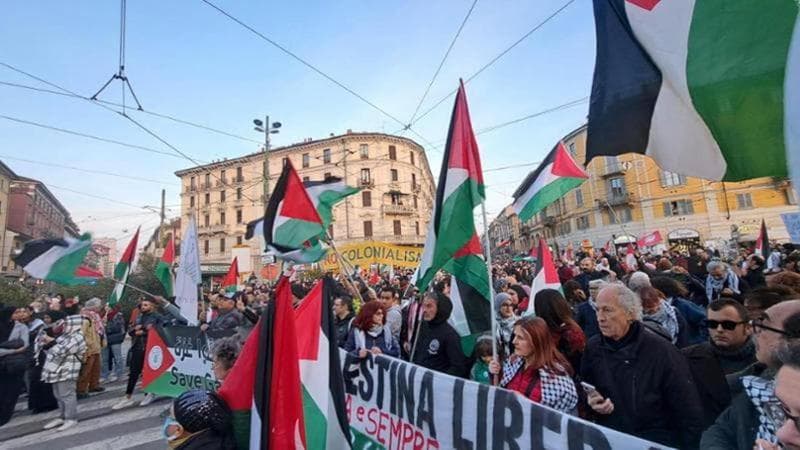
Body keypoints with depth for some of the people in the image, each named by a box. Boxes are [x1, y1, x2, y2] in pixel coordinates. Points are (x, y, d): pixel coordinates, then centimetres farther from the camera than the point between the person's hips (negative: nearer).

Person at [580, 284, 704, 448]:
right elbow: (584, 389, 11)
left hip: (656, 438, -1)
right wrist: (591, 400, -7)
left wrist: (687, 445, -6)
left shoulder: (661, 350, -10)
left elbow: (689, 411, -5)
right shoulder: (592, 347, -1)